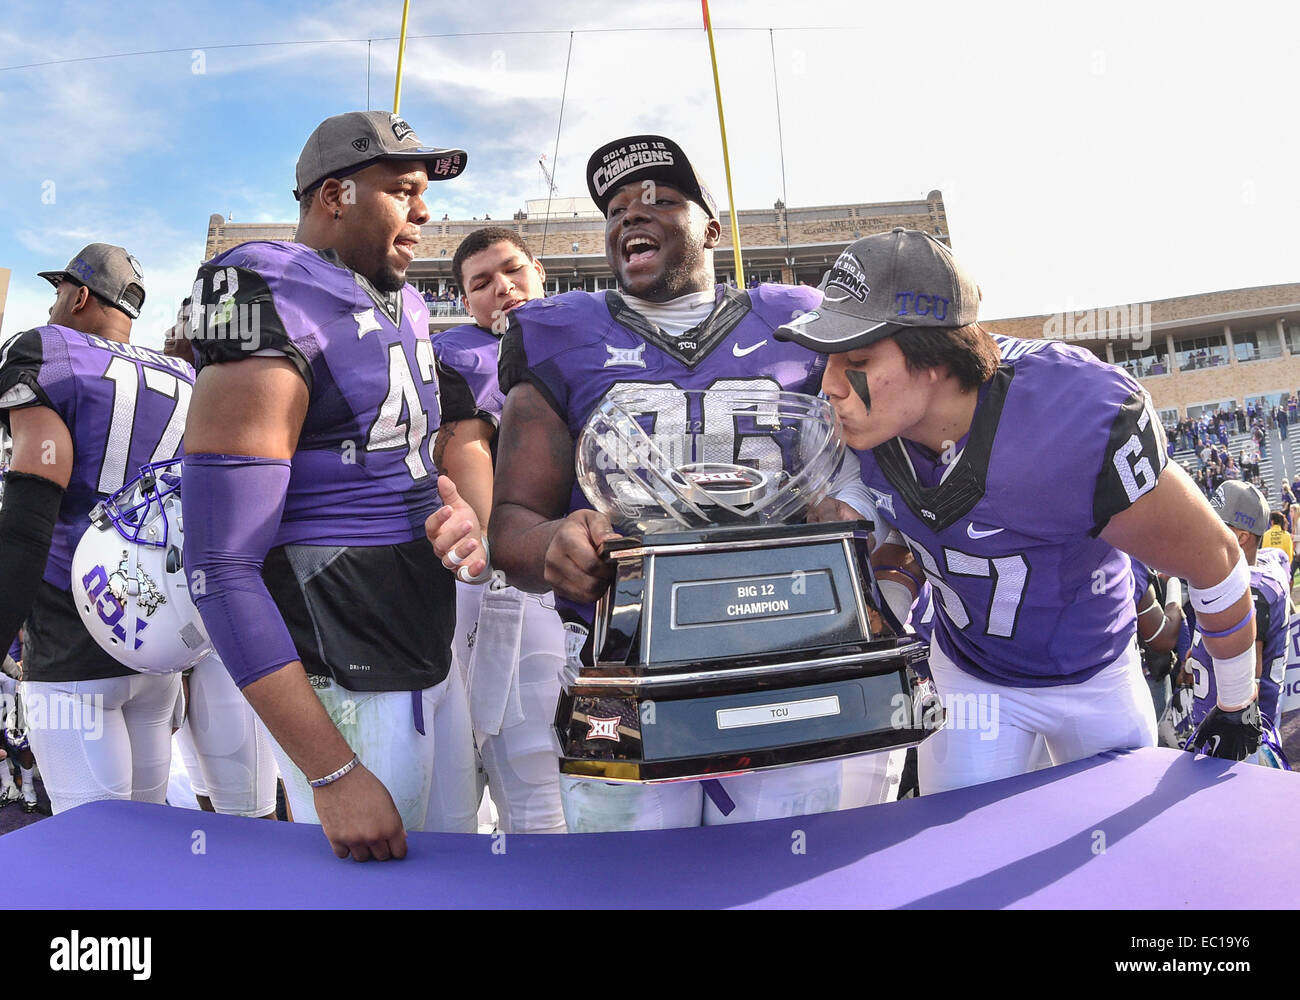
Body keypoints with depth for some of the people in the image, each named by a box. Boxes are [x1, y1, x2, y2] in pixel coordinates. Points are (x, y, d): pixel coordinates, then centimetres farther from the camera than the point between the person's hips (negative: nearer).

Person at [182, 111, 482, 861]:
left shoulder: (407, 311, 11)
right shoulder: (277, 327, -17)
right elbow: (222, 569, -20)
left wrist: (462, 515, -2)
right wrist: (332, 773, -21)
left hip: (437, 657, 9)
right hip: (348, 689, -8)